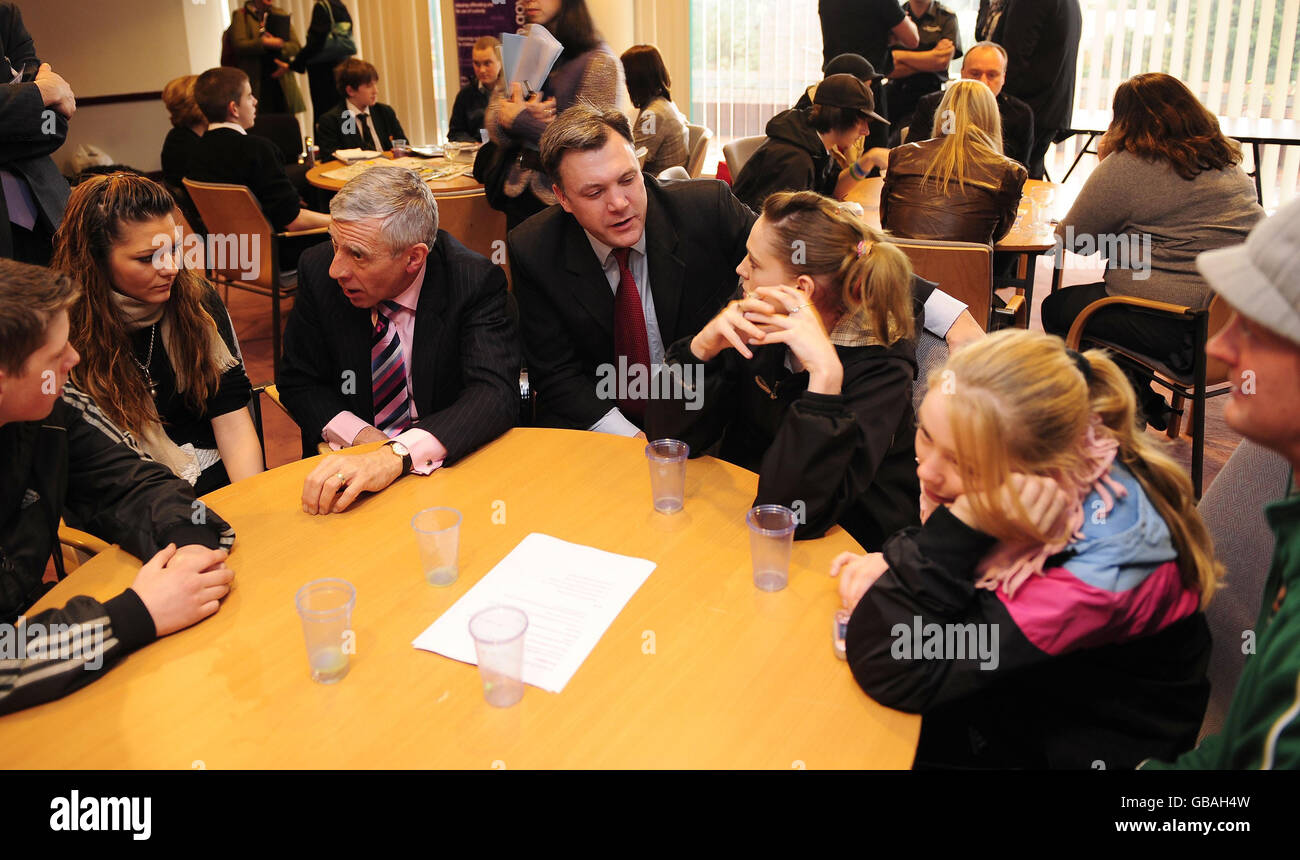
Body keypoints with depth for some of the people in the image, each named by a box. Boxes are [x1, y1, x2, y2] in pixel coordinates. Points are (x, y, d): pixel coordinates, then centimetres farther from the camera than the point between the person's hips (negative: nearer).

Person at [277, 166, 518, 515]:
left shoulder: (476, 282, -15)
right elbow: (298, 381, 4)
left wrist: (396, 455, -41)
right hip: (349, 460, 3)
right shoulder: (318, 270, -6)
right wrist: (360, 435, -15)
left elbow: (495, 393, -27)